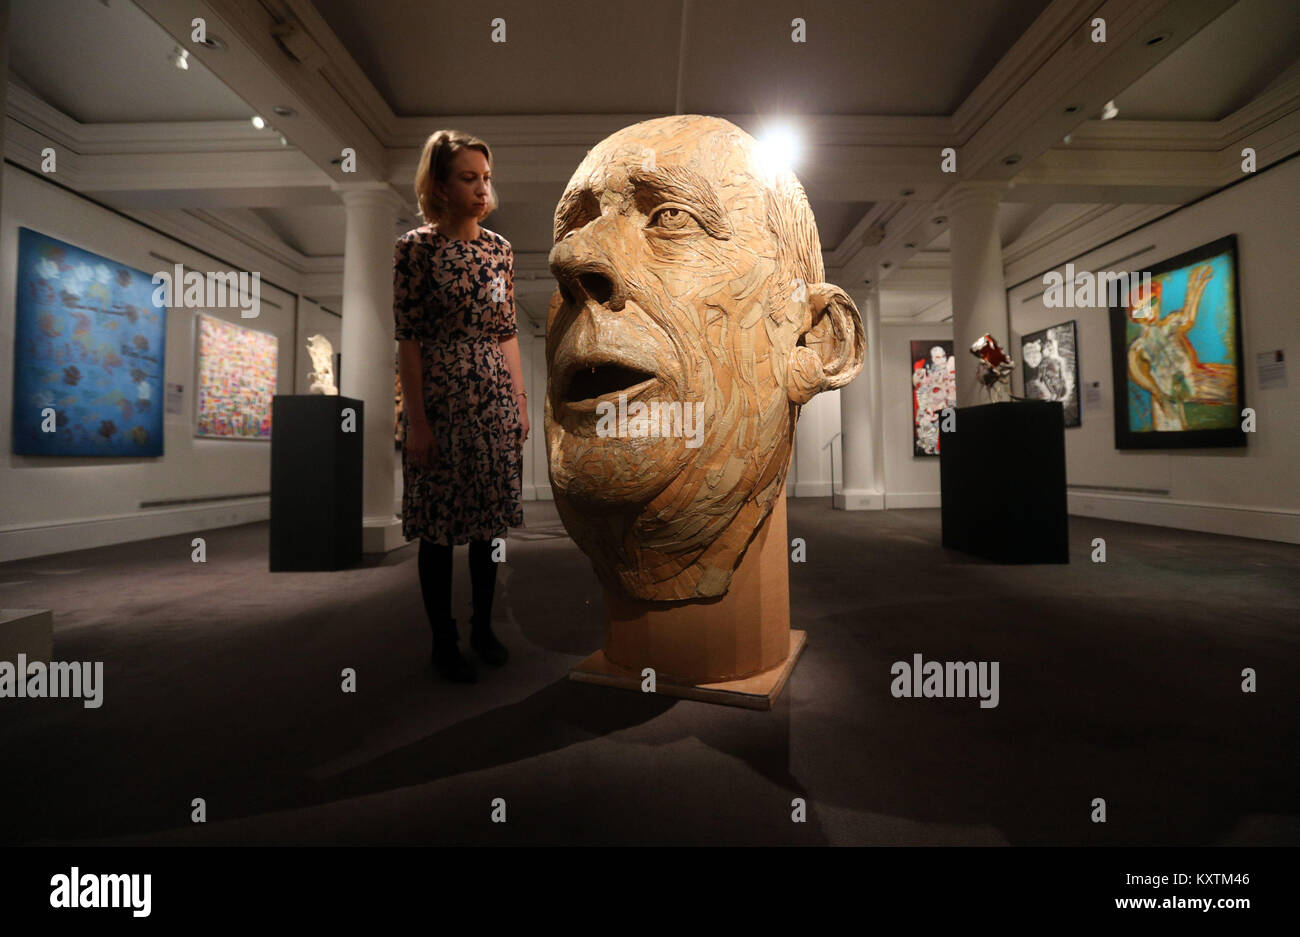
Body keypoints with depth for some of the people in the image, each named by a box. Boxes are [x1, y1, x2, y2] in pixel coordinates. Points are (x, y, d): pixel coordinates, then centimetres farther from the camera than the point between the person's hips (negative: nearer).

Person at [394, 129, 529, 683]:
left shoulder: (499, 249, 9)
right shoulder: (417, 247, -5)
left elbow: (507, 333, 11)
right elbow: (408, 340, -9)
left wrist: (521, 401, 9)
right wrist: (417, 422, -13)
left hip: (496, 402, 5)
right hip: (440, 402, -4)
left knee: (489, 520, 12)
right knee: (439, 527, 5)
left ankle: (483, 628, 30)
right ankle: (443, 642, 23)